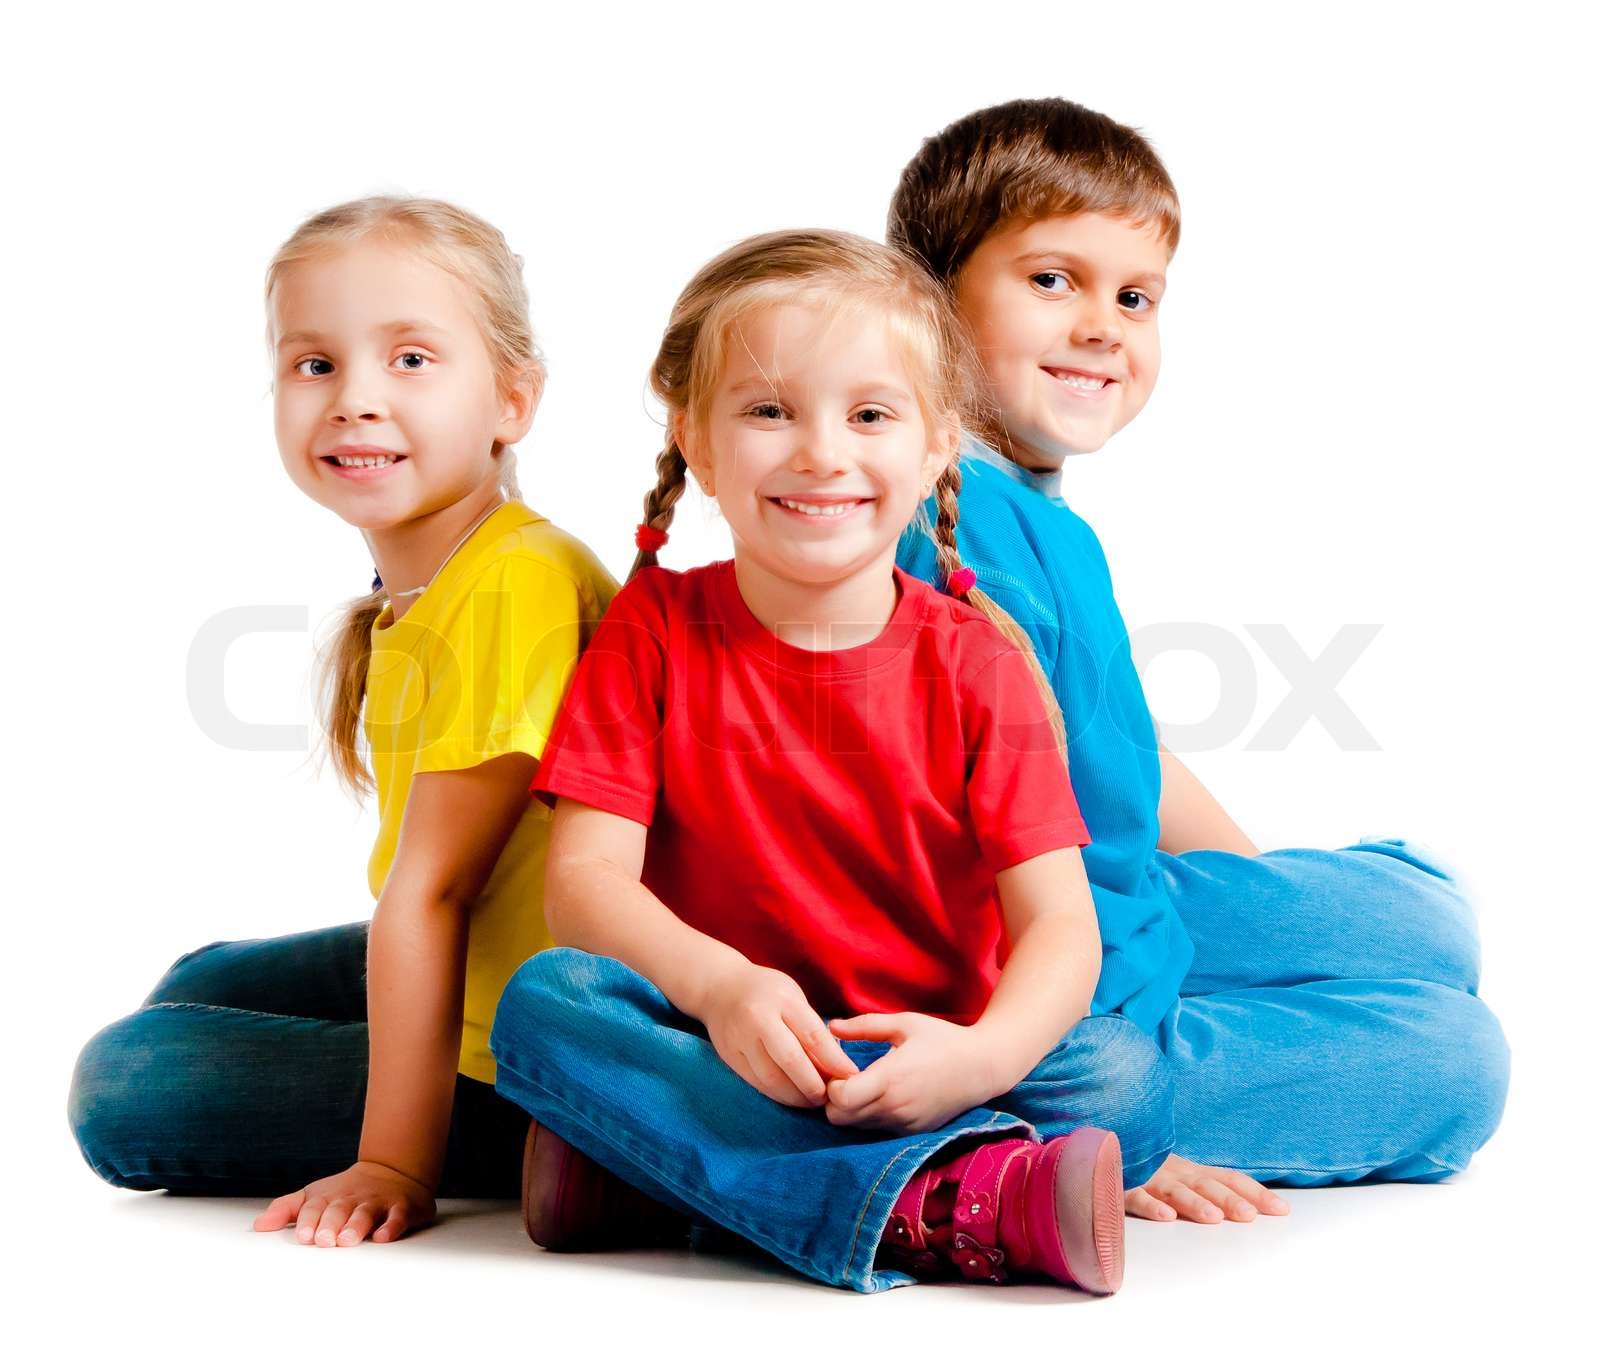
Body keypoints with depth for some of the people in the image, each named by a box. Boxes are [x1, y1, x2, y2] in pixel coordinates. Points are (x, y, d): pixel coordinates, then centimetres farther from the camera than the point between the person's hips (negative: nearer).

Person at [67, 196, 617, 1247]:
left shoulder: (512, 586, -26)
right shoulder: (413, 590, 5)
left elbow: (427, 887, -27)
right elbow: (420, 883, 5)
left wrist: (395, 1162, -24)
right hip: (467, 970, 10)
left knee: (129, 1086, -11)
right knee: (199, 989, 28)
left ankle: (536, 1153, -5)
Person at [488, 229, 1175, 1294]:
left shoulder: (975, 663, 1)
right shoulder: (656, 628, 2)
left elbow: (1058, 925, -7)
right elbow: (585, 875, -8)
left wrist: (985, 1054, -30)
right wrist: (718, 986, -29)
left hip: (920, 1074, 0)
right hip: (715, 1064, 0)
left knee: (1127, 1075, -26)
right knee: (545, 999, -29)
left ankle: (682, 1181, -29)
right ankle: (960, 1208, -40)